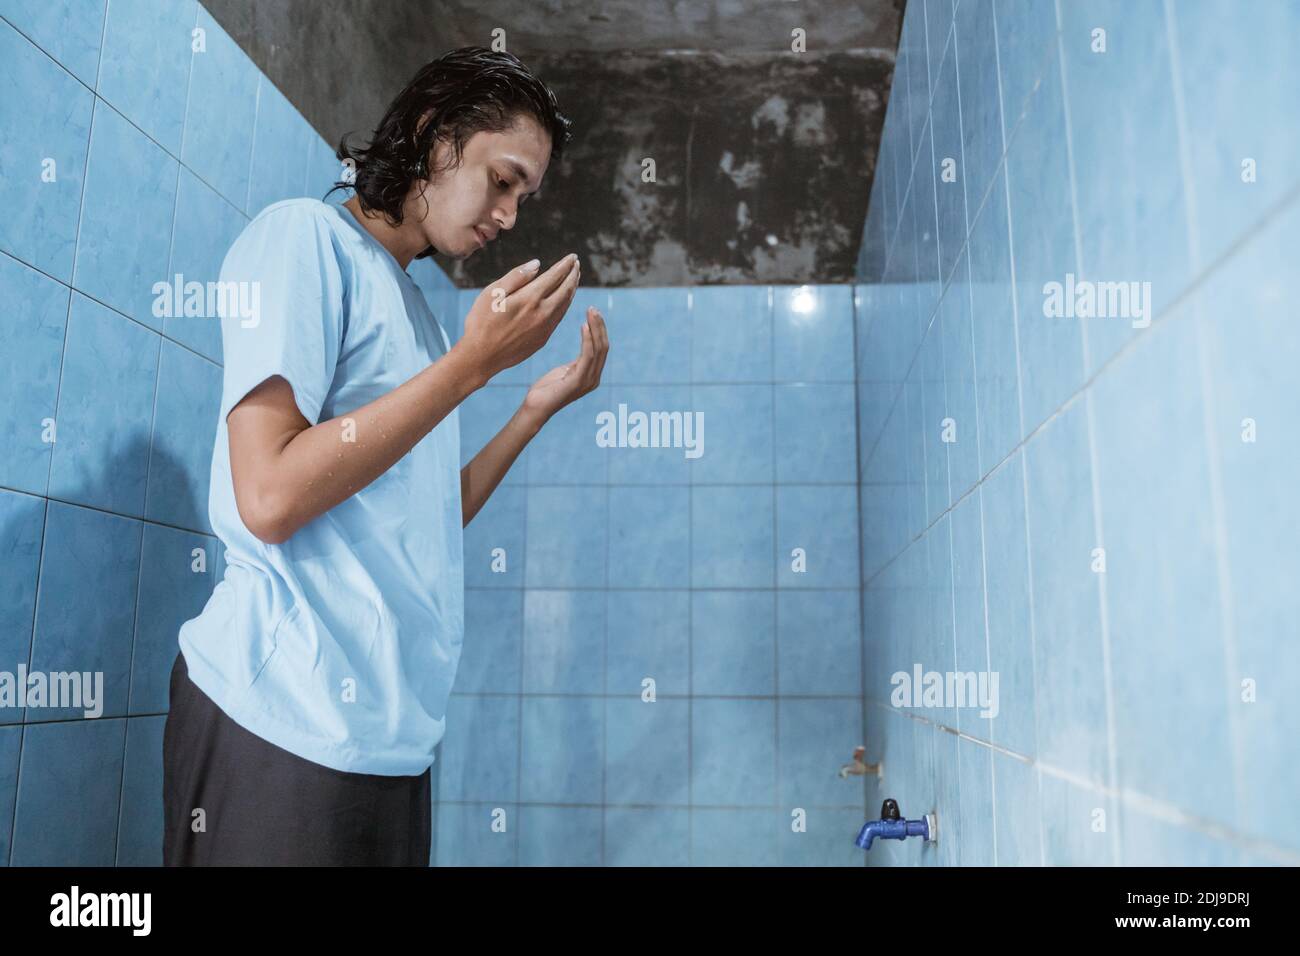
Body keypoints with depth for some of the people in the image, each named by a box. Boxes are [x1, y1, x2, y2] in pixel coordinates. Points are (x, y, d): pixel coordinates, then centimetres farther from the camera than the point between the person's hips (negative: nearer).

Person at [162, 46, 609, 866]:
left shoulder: (414, 308, 16)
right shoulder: (305, 235, -6)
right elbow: (269, 498, -19)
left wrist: (541, 406, 10)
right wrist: (473, 362, -16)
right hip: (283, 723, -8)